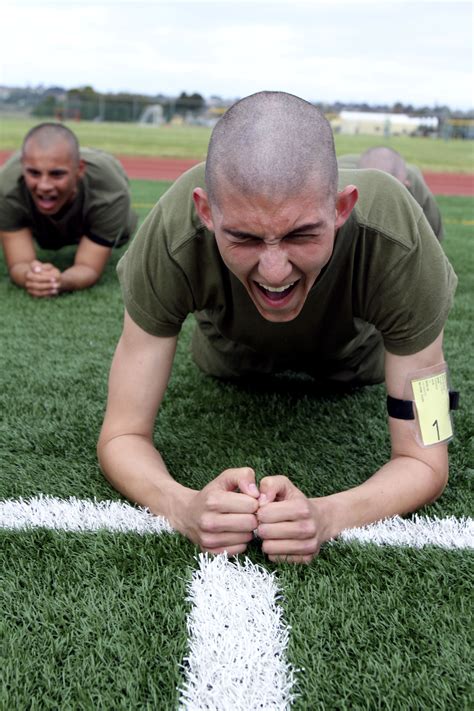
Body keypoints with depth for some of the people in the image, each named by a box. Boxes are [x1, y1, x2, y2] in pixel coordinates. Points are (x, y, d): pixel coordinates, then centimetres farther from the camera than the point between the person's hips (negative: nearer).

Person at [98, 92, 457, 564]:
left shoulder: (399, 245, -45)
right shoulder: (171, 240, -44)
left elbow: (424, 462, -37)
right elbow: (121, 435, -35)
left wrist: (326, 516, -57)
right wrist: (185, 507, -56)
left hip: (350, 352, 0)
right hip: (236, 353, 1)